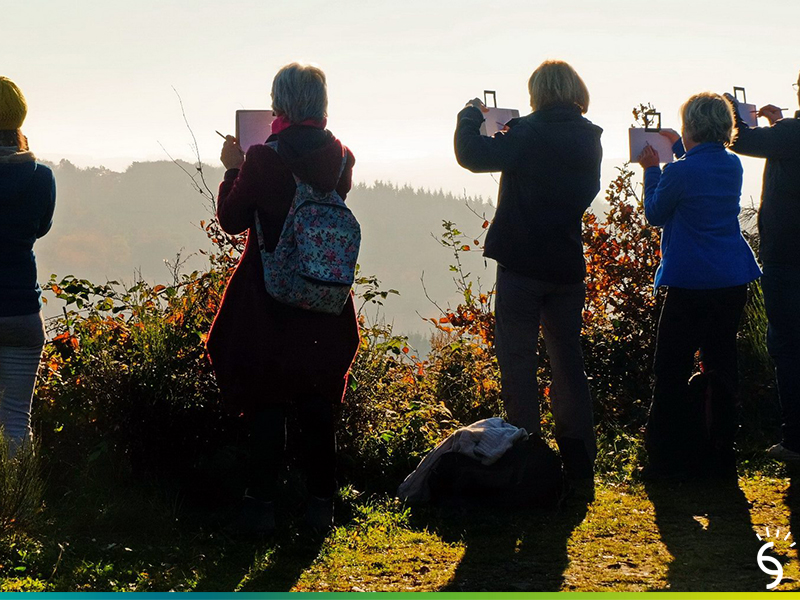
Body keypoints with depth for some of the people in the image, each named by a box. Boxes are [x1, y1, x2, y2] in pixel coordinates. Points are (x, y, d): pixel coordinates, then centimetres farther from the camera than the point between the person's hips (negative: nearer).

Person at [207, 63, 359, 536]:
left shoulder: (263, 160, -17)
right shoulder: (341, 158, -3)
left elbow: (232, 218, -7)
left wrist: (233, 169, 8)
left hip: (268, 301, -4)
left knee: (267, 403, 4)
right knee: (318, 402, 12)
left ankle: (262, 505, 4)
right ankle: (321, 504, 16)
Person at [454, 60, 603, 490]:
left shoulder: (527, 133, -14)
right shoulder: (589, 138, 4)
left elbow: (472, 155, -13)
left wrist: (471, 116, 6)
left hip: (521, 265, -5)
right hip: (568, 265, 5)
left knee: (517, 359, 2)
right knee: (568, 360, 12)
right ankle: (579, 464, 14)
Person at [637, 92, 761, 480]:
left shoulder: (681, 172, -15)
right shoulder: (733, 166, 6)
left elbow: (655, 214, 0)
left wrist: (651, 170, 10)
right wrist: (679, 151, 32)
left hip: (691, 284, -7)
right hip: (733, 280, 7)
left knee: (671, 367, 1)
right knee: (721, 364, 13)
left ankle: (667, 458, 2)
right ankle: (719, 455, 18)